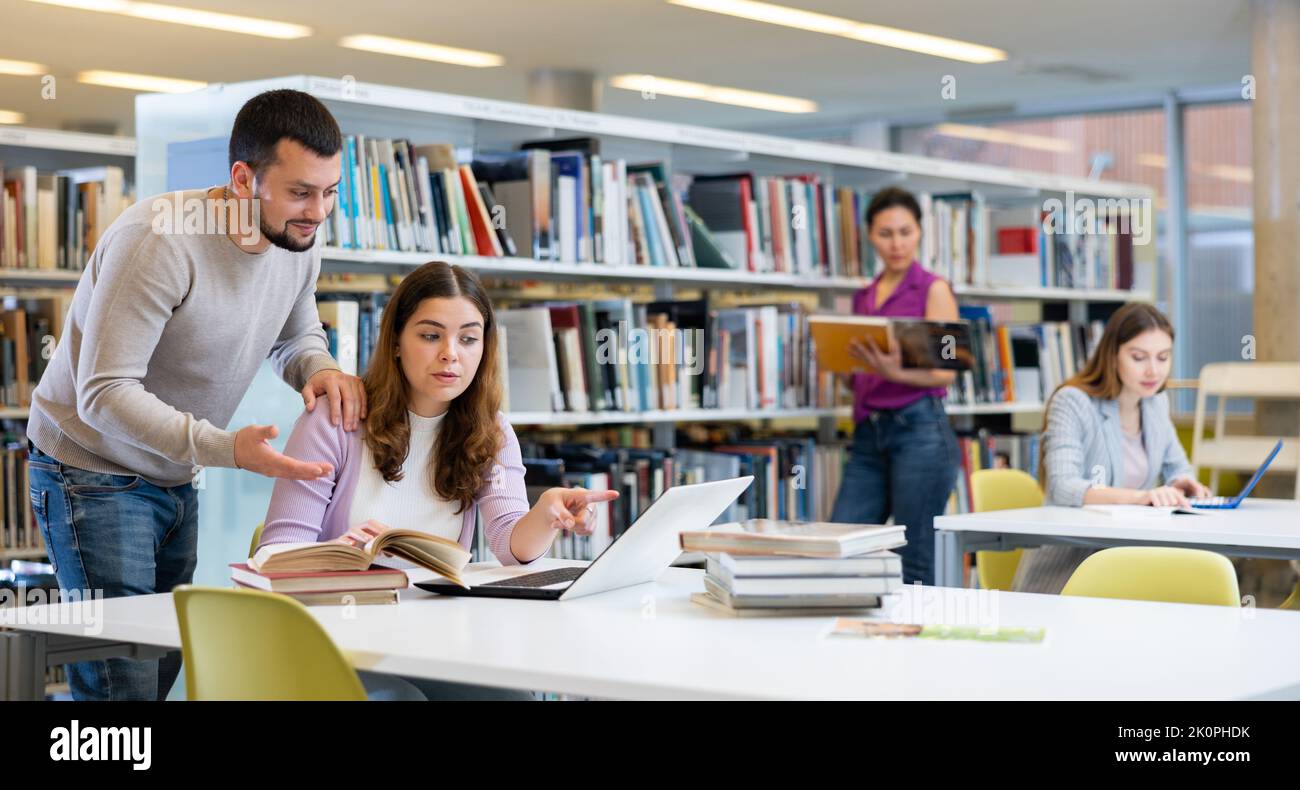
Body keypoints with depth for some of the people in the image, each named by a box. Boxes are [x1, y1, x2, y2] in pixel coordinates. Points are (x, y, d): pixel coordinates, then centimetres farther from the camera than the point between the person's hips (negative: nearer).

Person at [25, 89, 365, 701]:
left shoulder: (299, 243, -3)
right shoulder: (159, 241, -27)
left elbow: (295, 335, 16)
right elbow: (104, 394, -29)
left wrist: (321, 367, -10)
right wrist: (226, 449, -40)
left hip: (175, 477, 7)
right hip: (93, 472, -7)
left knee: (165, 665, 7)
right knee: (124, 679, -12)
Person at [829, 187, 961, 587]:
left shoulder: (933, 289, 0)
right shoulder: (863, 297, 17)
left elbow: (946, 371, -9)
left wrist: (895, 372, -26)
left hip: (920, 430, -6)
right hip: (867, 434, 6)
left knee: (914, 565, -4)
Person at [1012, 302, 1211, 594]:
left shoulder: (1156, 402, 9)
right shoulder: (1072, 402, -13)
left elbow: (1176, 467, 23)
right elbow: (1062, 487, -25)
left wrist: (1182, 484, -3)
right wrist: (1137, 497, -41)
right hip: (1064, 566, -7)